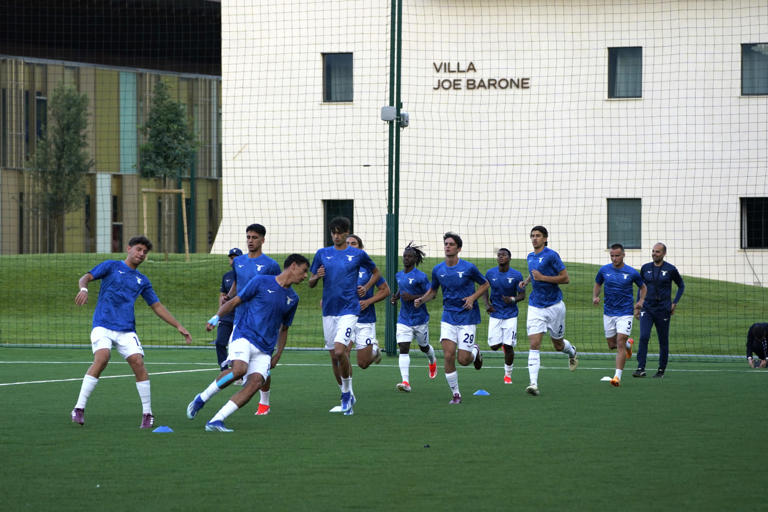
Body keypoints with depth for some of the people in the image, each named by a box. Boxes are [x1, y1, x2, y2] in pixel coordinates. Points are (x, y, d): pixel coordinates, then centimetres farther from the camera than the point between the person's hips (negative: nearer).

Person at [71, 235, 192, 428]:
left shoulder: (142, 280, 19)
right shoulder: (111, 266, 8)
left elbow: (157, 306, 22)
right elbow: (86, 277, -2)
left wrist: (179, 326, 15)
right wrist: (83, 288, -26)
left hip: (126, 329, 4)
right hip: (103, 325, -4)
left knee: (138, 363, -13)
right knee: (101, 358, -26)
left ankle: (147, 414, -1)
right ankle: (79, 409, -21)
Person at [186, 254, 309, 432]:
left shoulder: (293, 298, 18)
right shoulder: (261, 281, 3)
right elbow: (234, 301, 5)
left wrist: (278, 355, 20)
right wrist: (216, 317, -9)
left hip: (264, 350, 5)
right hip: (244, 336, -5)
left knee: (255, 382, -19)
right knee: (239, 369, -32)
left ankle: (215, 421, -19)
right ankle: (202, 398, -9)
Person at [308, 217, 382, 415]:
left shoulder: (358, 254, 0)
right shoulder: (322, 254, 7)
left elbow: (376, 272, 16)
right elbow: (311, 283, 10)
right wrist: (317, 277, -11)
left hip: (349, 309, -4)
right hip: (329, 310, 4)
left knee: (339, 352, -22)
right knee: (334, 357, 7)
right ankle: (347, 397, 21)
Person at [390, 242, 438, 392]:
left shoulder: (420, 276, -13)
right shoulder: (399, 275, 7)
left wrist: (412, 297, -23)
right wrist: (396, 297, 6)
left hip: (420, 318, -4)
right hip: (404, 319, 4)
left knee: (424, 347, 16)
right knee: (403, 348, -12)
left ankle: (432, 362, 53)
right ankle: (405, 382, -19)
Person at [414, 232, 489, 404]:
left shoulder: (468, 268, -9)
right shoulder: (438, 270, 2)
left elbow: (485, 284, 5)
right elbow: (433, 291, 17)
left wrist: (473, 297, -12)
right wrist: (421, 300, -3)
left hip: (467, 317, -3)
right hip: (448, 317, 3)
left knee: (463, 360, -6)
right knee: (448, 356, -11)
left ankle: (475, 351, 31)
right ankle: (456, 394, 2)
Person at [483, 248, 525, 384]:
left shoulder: (516, 275, -9)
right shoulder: (490, 273, -3)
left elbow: (522, 295, -3)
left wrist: (513, 299, -25)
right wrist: (487, 304, -3)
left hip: (510, 315, -2)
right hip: (495, 314, 2)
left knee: (508, 346, -7)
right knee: (494, 346, -3)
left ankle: (508, 374, 11)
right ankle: (502, 343, 35)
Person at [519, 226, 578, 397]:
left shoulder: (551, 255, -12)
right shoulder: (530, 257, 9)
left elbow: (565, 278, -13)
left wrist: (543, 277, -20)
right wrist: (526, 281, 10)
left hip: (554, 306, -4)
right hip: (535, 307, 4)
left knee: (558, 345, 12)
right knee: (534, 344, -11)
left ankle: (572, 352, 49)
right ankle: (534, 384, -18)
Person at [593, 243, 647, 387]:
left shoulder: (631, 273, -5)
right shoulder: (604, 270, 0)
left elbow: (643, 287, 11)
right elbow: (597, 284, 17)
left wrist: (641, 301, -5)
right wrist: (595, 297, -3)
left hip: (625, 312, -4)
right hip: (608, 313, 4)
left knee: (620, 343, -15)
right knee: (612, 344, 10)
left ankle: (617, 376, -14)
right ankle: (628, 343, 45)